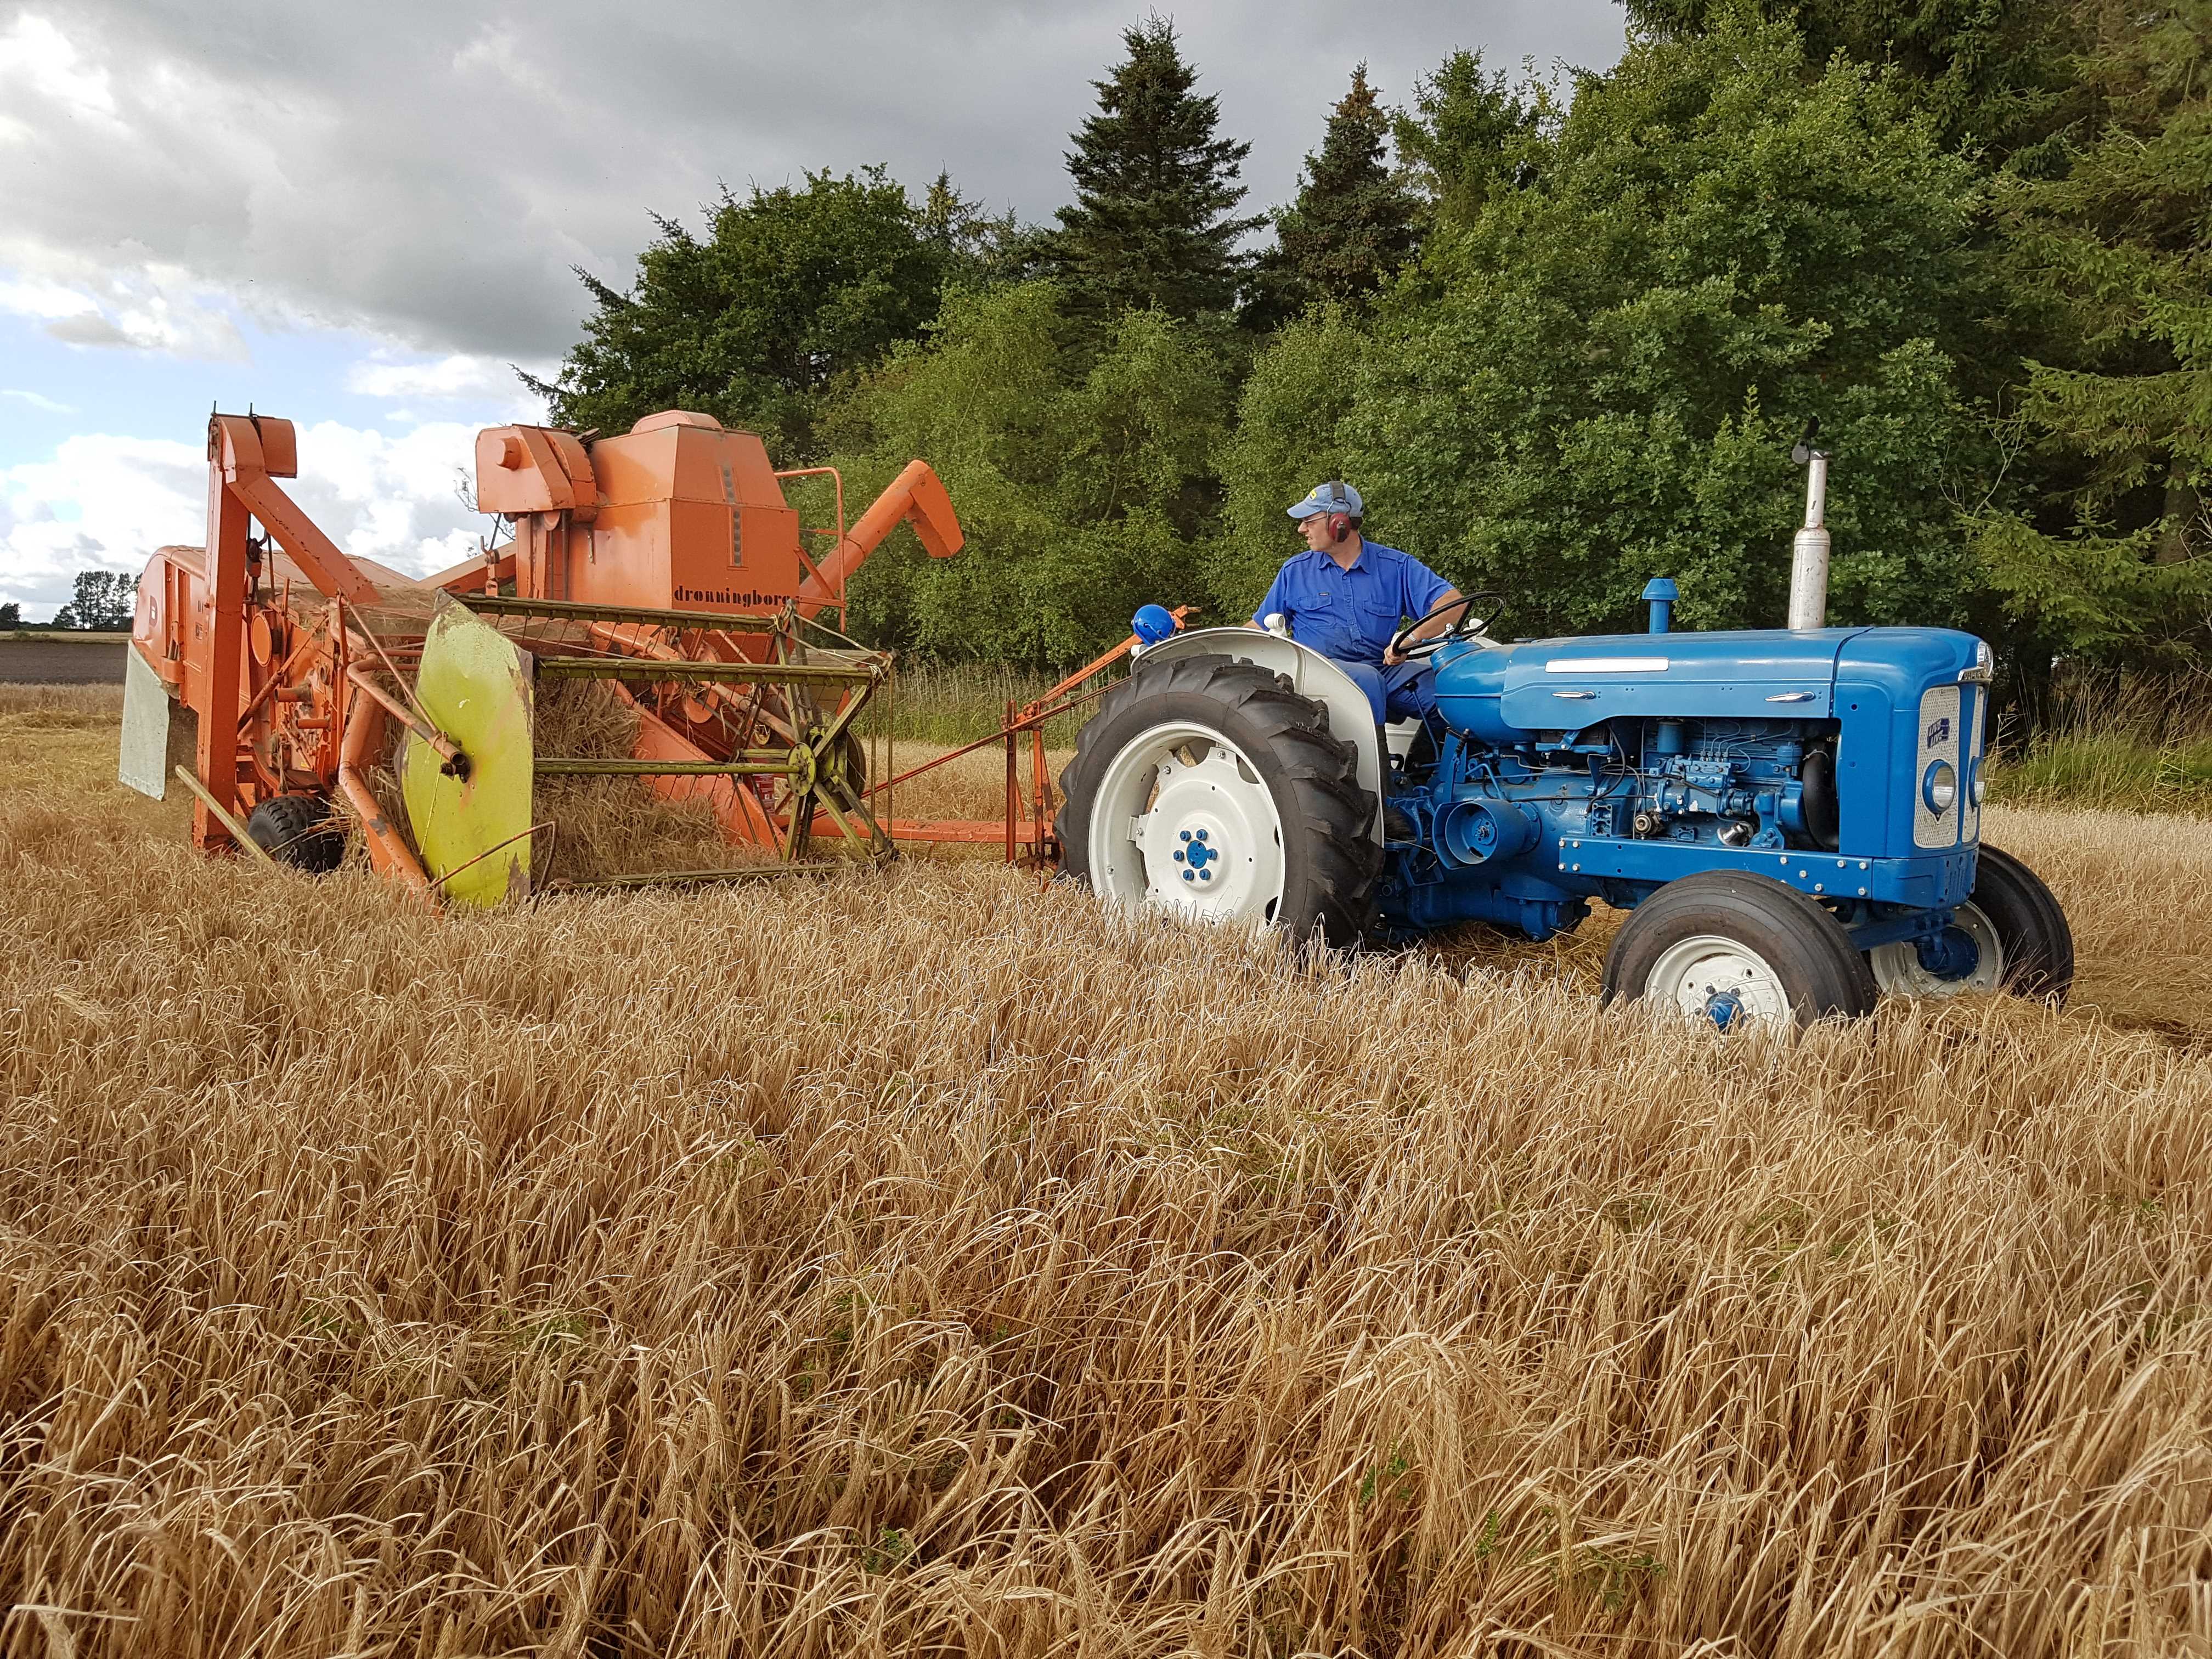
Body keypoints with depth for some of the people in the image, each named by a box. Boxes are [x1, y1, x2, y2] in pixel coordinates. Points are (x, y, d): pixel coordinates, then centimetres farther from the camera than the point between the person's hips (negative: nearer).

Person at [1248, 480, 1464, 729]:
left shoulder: (1396, 566, 10)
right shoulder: (1295, 570, 17)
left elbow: (1453, 603, 0)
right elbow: (1259, 626, 22)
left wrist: (1411, 639, -18)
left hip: (1384, 668, 1)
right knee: (1368, 680, -36)